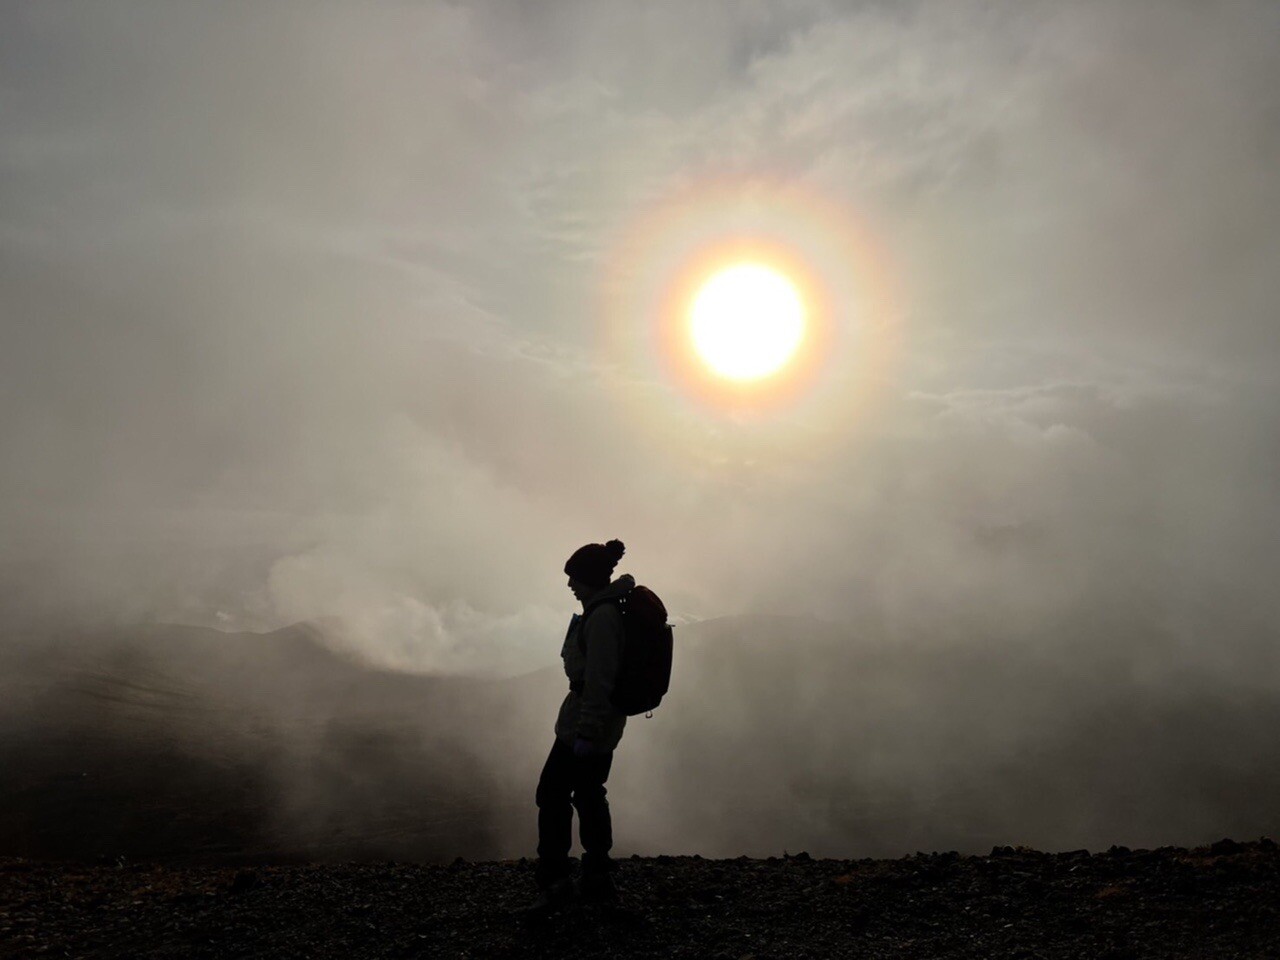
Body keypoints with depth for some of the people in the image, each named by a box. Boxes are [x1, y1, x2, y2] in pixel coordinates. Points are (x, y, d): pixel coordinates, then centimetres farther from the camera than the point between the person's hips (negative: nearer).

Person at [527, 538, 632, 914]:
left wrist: (586, 732, -22)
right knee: (589, 796, 16)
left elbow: (598, 679, -24)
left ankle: (555, 882, 6)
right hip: (607, 724, 10)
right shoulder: (614, 608, 12)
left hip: (586, 721, -10)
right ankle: (597, 882, 23)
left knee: (552, 795, -1)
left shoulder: (601, 616, -20)